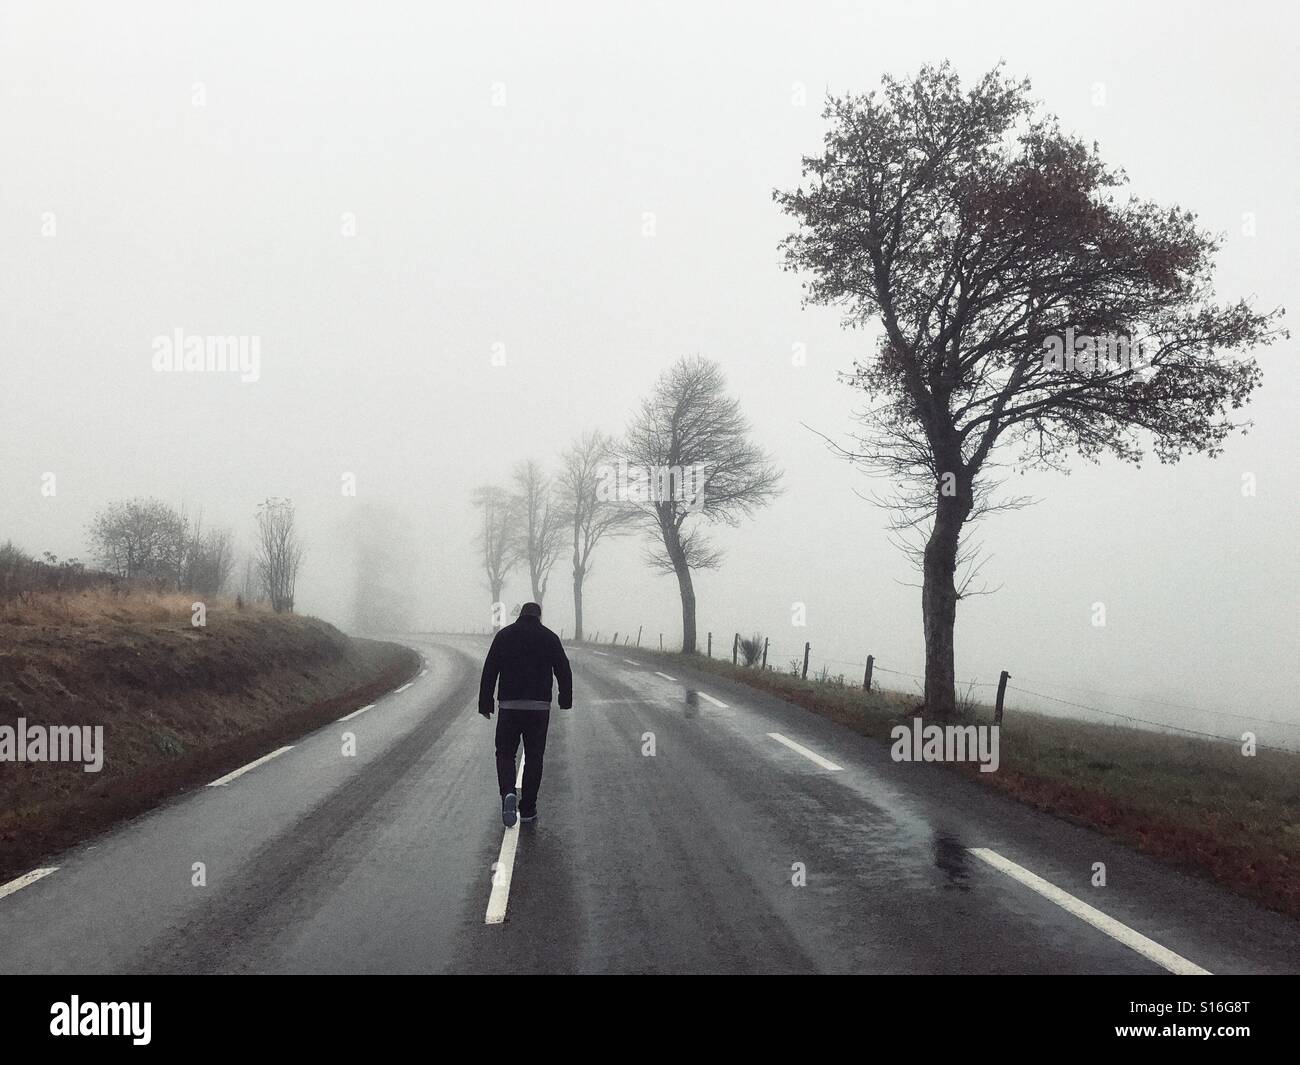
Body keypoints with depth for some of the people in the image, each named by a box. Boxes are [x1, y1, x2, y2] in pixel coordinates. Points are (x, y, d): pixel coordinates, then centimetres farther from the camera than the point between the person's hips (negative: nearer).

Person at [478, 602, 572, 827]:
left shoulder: (504, 635, 5)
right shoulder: (549, 637, 4)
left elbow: (489, 672, 0)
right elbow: (564, 671, 3)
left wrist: (485, 704, 4)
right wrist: (565, 702, 15)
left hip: (509, 707, 0)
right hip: (539, 707, 0)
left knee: (505, 754, 9)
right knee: (534, 757, 10)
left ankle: (508, 794, -16)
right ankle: (528, 808, 12)